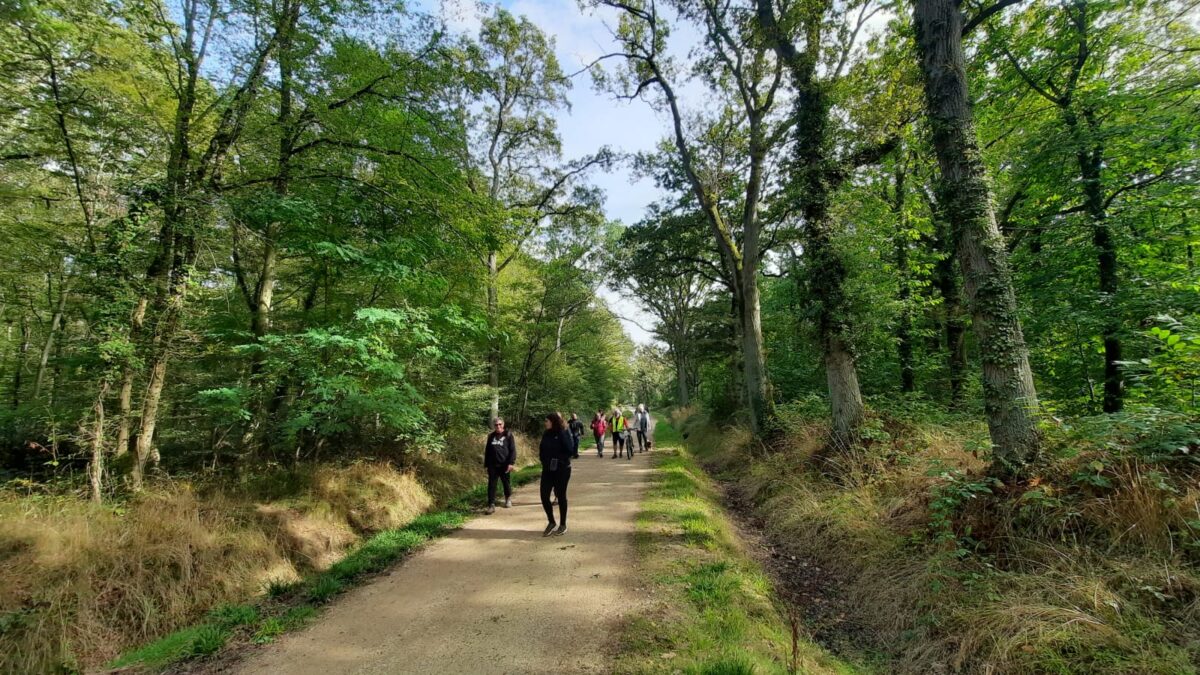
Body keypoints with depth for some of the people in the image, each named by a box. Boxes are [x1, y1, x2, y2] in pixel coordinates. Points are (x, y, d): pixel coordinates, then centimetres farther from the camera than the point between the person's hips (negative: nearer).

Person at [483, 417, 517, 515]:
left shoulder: (508, 435, -2)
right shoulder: (491, 436, 10)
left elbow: (512, 450, -6)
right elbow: (487, 451, 15)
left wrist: (511, 463, -15)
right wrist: (486, 464, 12)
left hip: (504, 465, -3)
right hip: (493, 465, 3)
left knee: (506, 483, 12)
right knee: (491, 485, -2)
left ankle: (508, 499, 36)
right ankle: (491, 505, 1)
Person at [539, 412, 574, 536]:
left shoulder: (564, 433, -13)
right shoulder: (546, 434, 4)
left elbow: (570, 450, -21)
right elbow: (542, 448, 14)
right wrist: (542, 457, -1)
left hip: (562, 470, -5)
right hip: (547, 469, 5)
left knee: (561, 496, 7)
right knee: (544, 496, 1)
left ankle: (563, 525, 22)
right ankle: (551, 522, 21)